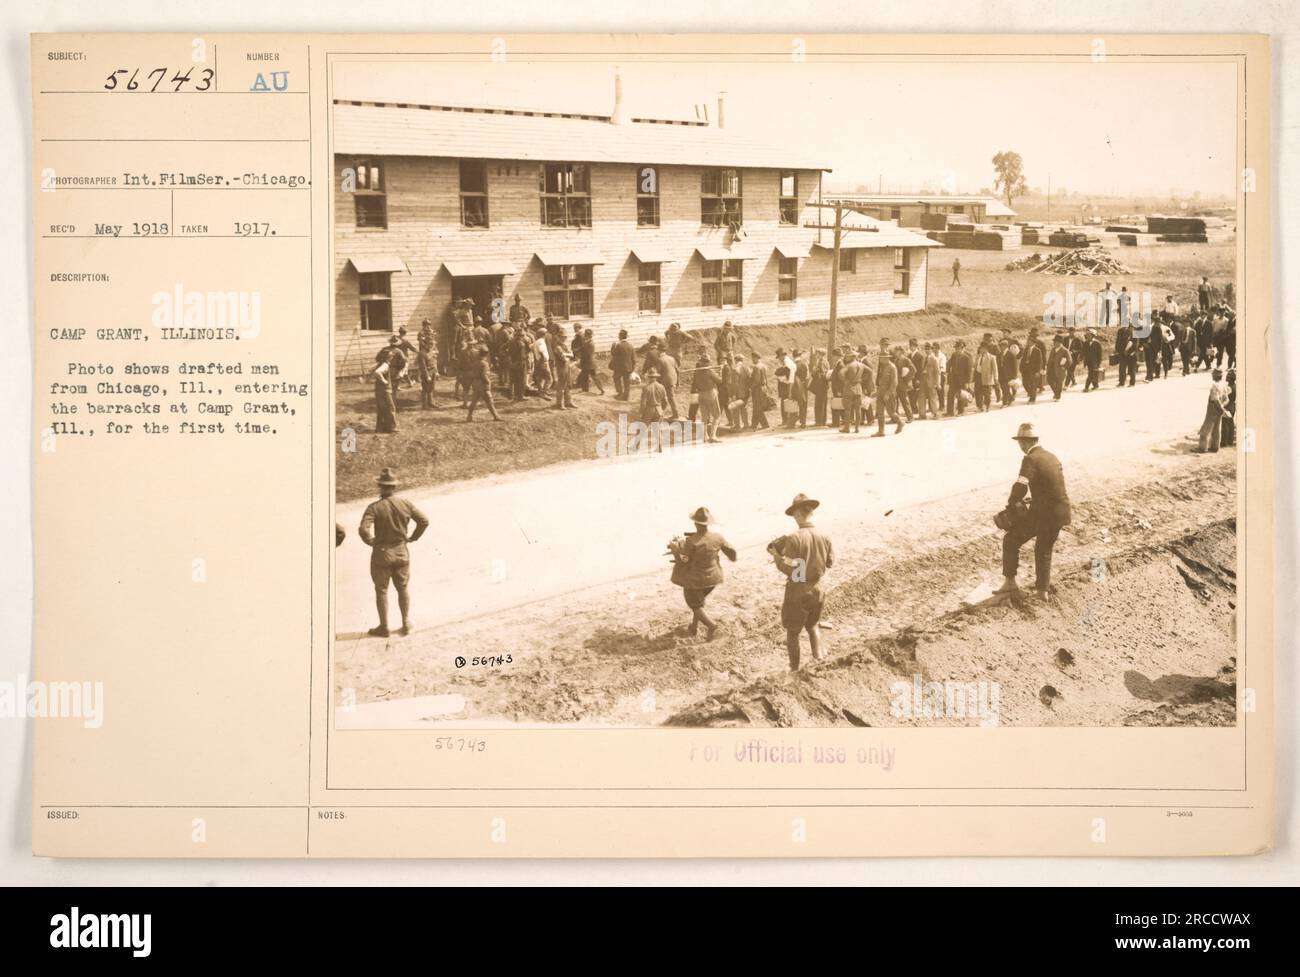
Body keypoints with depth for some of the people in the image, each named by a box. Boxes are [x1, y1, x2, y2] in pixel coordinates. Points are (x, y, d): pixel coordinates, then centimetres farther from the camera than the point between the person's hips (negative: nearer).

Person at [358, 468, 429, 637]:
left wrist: (370, 541, -9)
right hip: (401, 552, 3)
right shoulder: (406, 504, -7)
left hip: (382, 553, -3)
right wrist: (412, 538, 7)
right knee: (403, 588, 18)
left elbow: (363, 530, -28)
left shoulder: (374, 508, -18)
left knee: (381, 590, 11)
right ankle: (406, 624, 24)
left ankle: (384, 627, 17)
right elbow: (424, 521, -2)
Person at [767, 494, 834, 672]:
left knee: (792, 632, 14)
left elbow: (790, 570, -21)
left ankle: (795, 670, 21)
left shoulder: (794, 539, -23)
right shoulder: (824, 537, -7)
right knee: (812, 625, 29)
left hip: (798, 594, -4)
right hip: (817, 590, 5)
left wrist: (777, 558, -6)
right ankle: (818, 658, 22)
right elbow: (830, 562, 6)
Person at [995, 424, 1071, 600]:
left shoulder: (1030, 459, -12)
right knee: (1044, 550, 23)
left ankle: (1010, 581, 4)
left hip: (1043, 513, -8)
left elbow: (1020, 487, -22)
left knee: (1011, 540, 6)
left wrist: (1012, 503, -4)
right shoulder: (1052, 457, 14)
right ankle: (1042, 590, 28)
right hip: (1061, 512, 8)